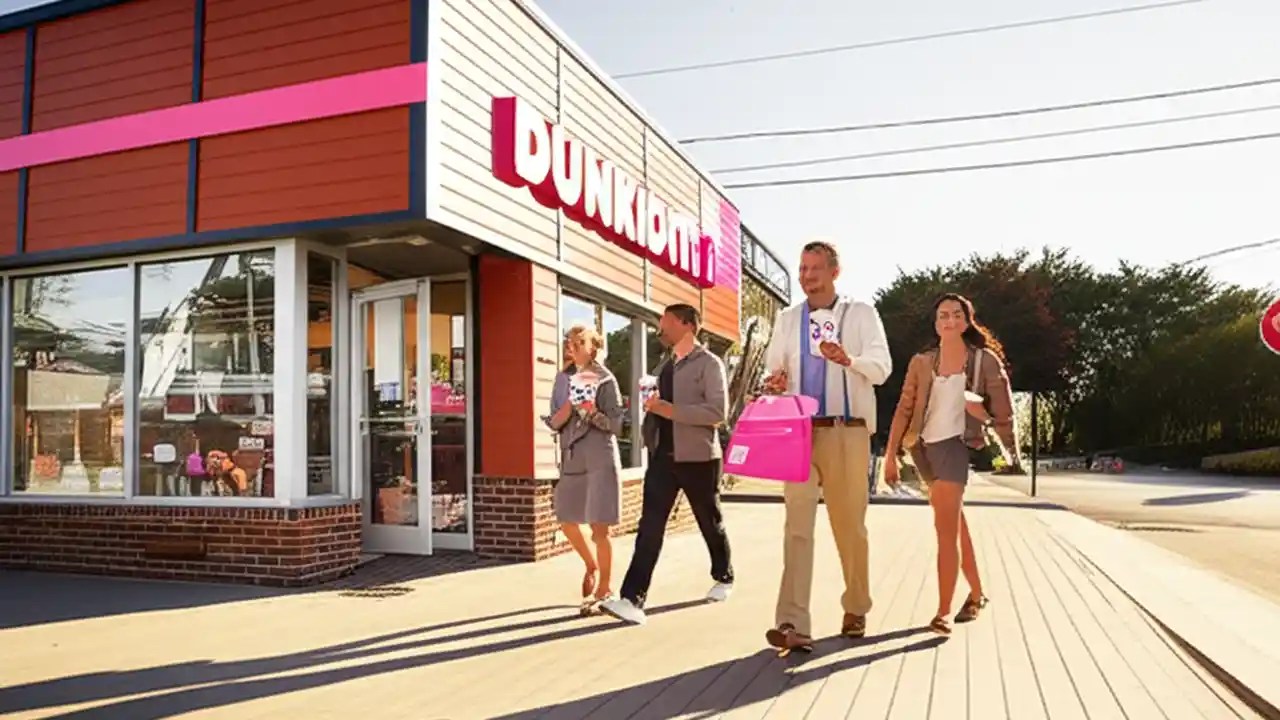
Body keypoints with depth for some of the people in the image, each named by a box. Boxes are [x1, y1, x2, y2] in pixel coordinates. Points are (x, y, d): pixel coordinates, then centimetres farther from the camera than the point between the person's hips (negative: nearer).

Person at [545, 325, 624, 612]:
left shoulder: (605, 379, -4)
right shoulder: (563, 378, 9)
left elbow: (616, 424, -7)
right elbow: (553, 422, 6)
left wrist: (593, 412, -23)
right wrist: (570, 406, -13)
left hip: (600, 460, -6)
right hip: (572, 459, 6)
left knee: (599, 527, -4)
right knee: (566, 521, 12)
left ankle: (605, 588, 12)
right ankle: (591, 566, 38)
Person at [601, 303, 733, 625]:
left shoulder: (709, 363, -6)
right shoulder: (665, 366, 16)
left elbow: (718, 411, -18)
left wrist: (671, 410, -22)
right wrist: (652, 418, 8)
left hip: (697, 457, -5)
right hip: (662, 457, 5)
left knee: (710, 523, 12)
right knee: (650, 526, -7)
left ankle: (723, 578, 36)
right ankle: (632, 599, -13)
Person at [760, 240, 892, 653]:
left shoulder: (860, 314, 7)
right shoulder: (787, 319, 15)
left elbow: (881, 367, -5)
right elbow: (773, 368, 15)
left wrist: (848, 360, -26)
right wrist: (774, 383, -9)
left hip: (848, 433, -1)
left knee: (850, 525, 9)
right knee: (797, 524, -9)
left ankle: (856, 609, 27)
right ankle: (793, 624, -14)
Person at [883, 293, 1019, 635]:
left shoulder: (985, 360, -2)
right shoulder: (922, 362, 5)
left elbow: (1003, 409, 0)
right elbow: (904, 409, 5)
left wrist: (1013, 452, -3)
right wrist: (891, 454, 1)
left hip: (956, 445, -4)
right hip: (924, 446, 4)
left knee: (946, 529, -12)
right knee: (955, 525, 17)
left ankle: (942, 612, -8)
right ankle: (976, 594, 34)